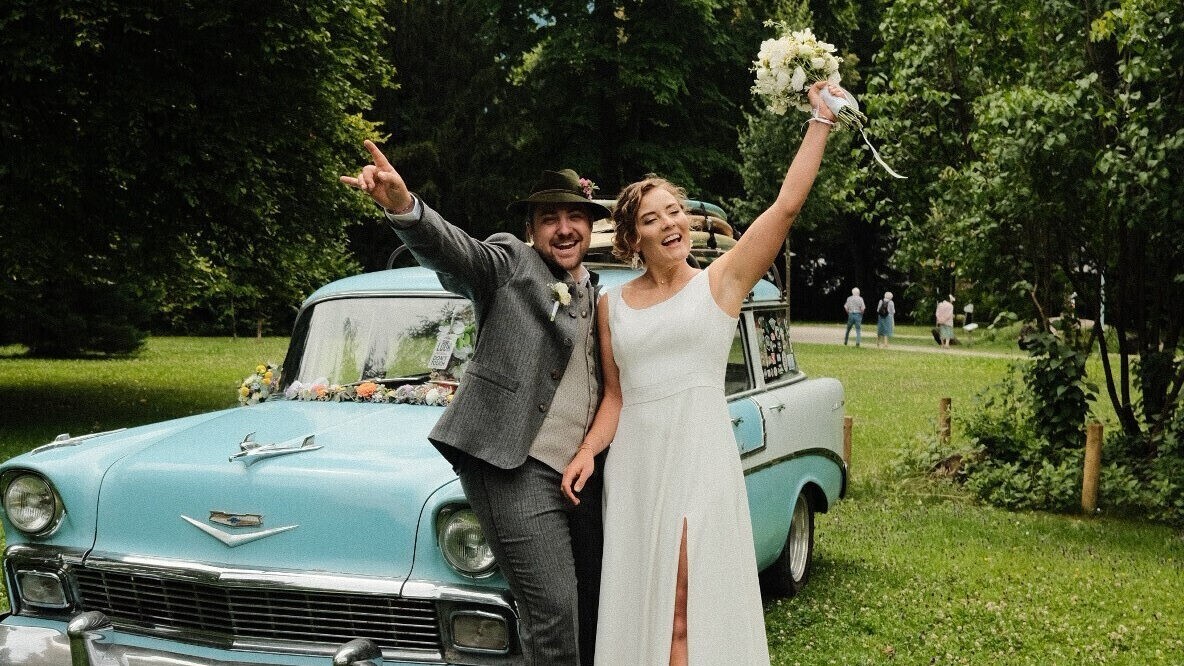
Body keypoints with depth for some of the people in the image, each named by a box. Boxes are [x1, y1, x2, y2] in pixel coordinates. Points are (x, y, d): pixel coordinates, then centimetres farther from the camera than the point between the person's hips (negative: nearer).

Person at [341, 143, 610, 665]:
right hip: (515, 465, -7)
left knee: (595, 606, 13)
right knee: (552, 609, -11)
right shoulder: (509, 262, -1)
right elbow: (449, 248, -21)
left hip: (579, 471, 7)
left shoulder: (598, 296, 17)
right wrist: (402, 205, -41)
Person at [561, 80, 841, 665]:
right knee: (637, 609, 7)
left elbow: (787, 204, -6)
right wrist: (588, 451, -2)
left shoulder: (720, 282, 1)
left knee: (688, 615, -6)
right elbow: (615, 394, 14)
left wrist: (821, 119, -7)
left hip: (699, 459, -3)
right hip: (633, 462, 4)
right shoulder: (612, 305, 11)